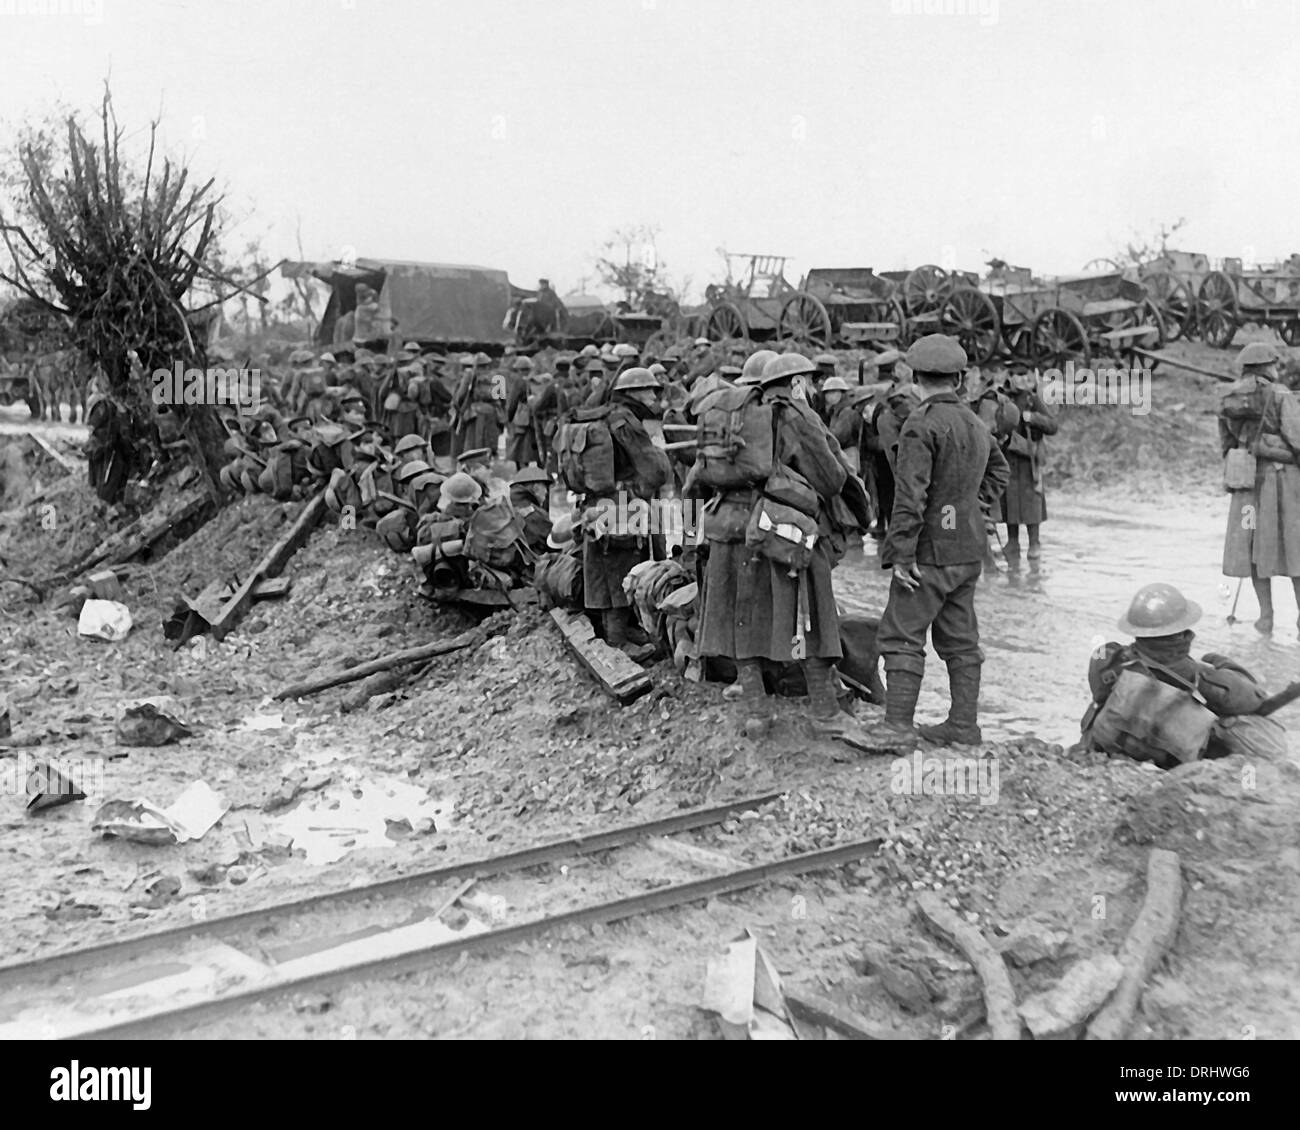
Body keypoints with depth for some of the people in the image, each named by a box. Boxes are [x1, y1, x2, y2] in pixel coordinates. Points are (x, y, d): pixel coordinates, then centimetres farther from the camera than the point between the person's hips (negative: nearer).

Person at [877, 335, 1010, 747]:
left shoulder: (921, 424, -15)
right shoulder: (976, 424, 13)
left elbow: (910, 495, -21)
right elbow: (999, 468, 32)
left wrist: (900, 553, -20)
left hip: (931, 550, -8)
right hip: (969, 550, 8)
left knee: (902, 635, -5)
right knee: (960, 638, 13)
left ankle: (897, 726, -7)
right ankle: (964, 724, 18)